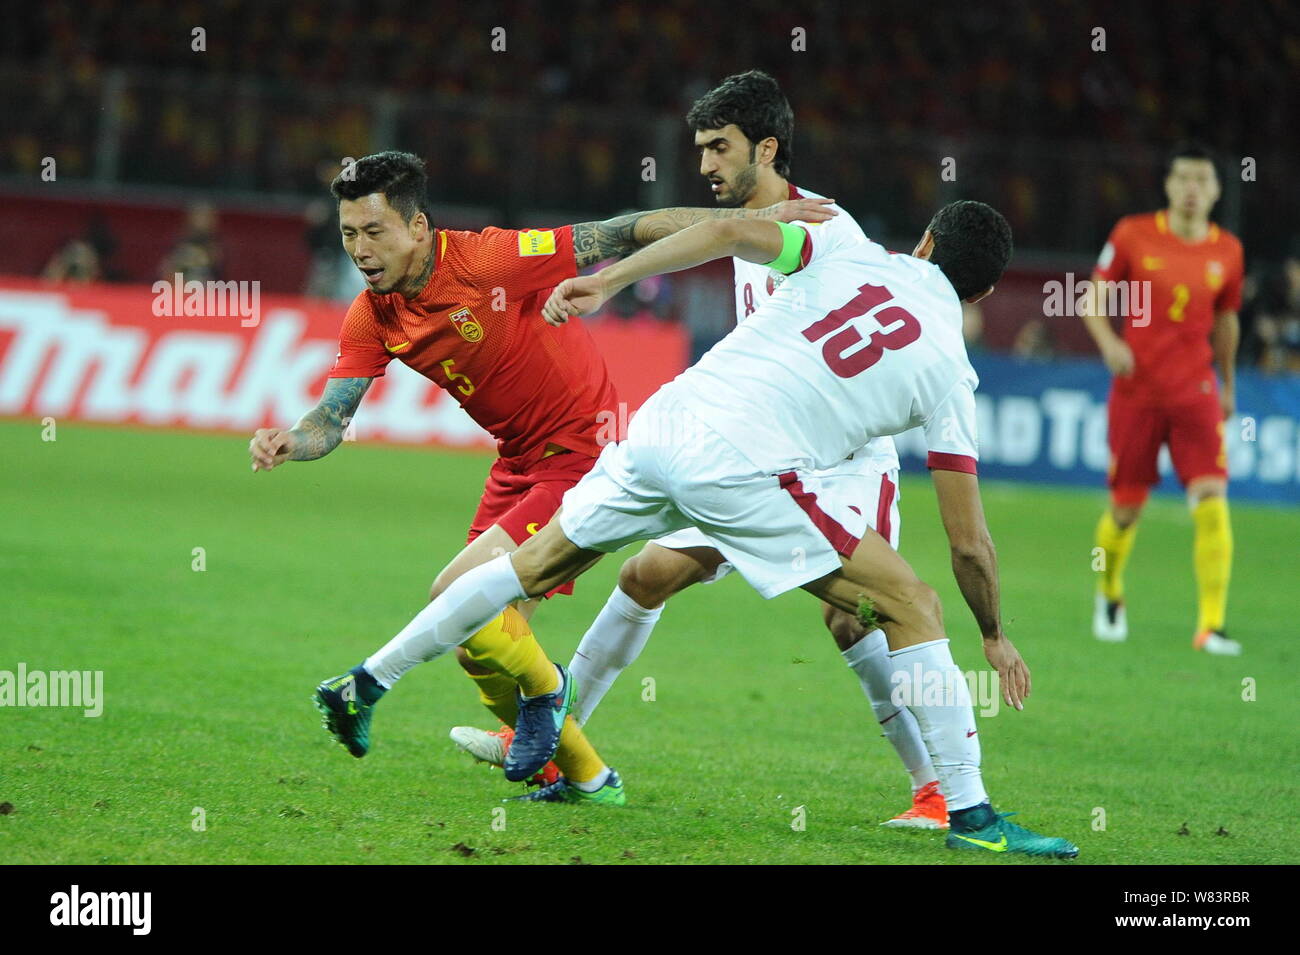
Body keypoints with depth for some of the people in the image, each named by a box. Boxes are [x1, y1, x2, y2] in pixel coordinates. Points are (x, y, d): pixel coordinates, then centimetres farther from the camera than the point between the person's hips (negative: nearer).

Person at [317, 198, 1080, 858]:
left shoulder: (848, 255, 17)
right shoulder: (949, 371, 9)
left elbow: (733, 231, 2)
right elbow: (969, 541, 9)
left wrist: (610, 281, 7)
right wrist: (995, 638, 24)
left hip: (663, 424, 5)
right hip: (744, 468, -4)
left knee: (537, 566, 24)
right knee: (912, 606, 4)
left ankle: (370, 681, 32)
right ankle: (970, 813, -2)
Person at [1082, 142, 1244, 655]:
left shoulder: (1227, 251, 3)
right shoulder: (1132, 235, -4)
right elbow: (1094, 298, 4)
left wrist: (1227, 384, 24)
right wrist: (1109, 343, -15)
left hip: (1196, 392, 1)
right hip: (1136, 391, -1)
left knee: (1212, 504, -15)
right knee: (1125, 510, 5)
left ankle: (1211, 625, -13)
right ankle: (1109, 594, 35)